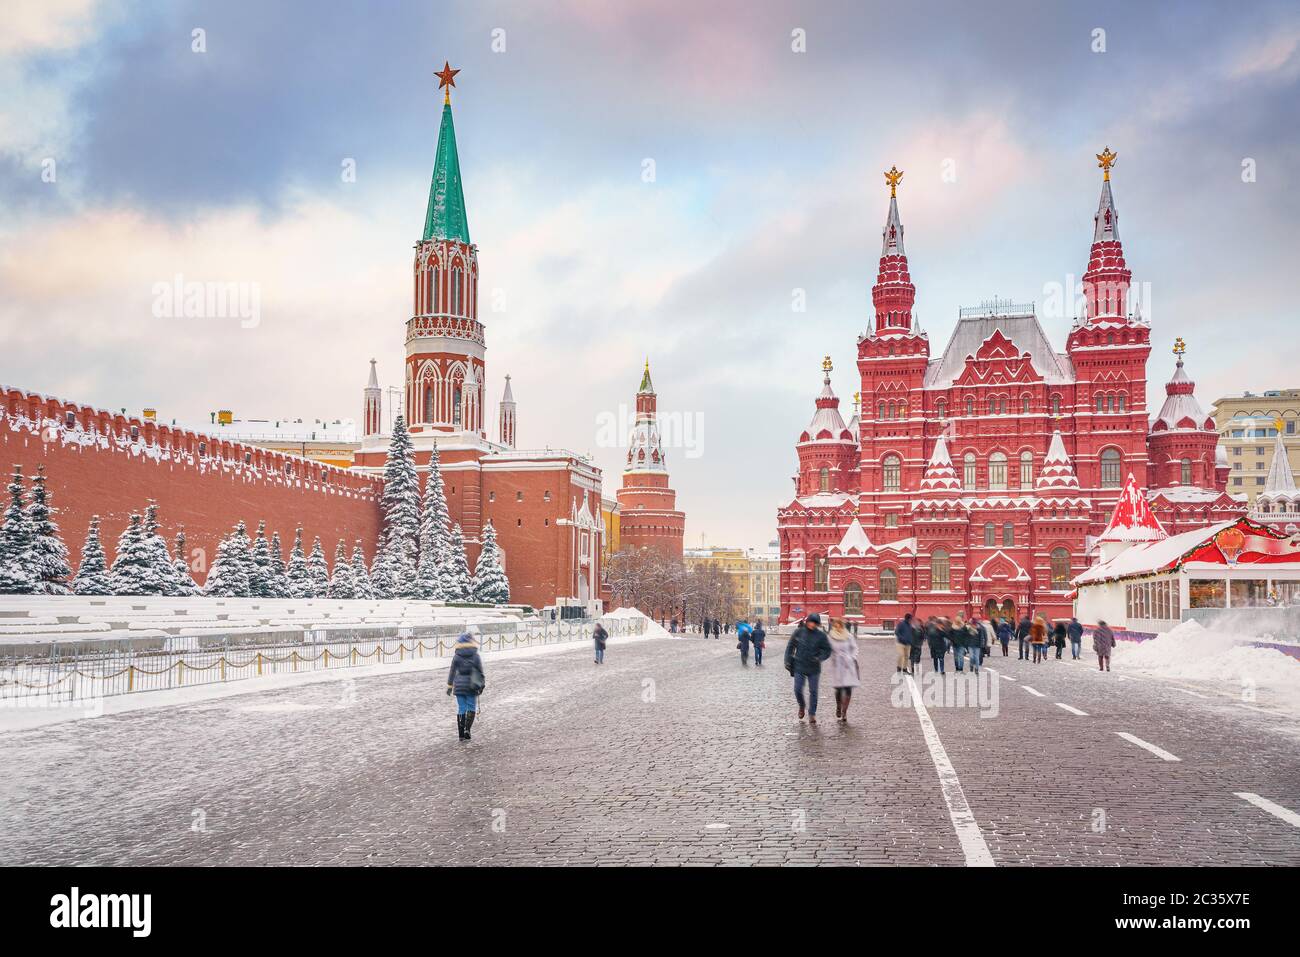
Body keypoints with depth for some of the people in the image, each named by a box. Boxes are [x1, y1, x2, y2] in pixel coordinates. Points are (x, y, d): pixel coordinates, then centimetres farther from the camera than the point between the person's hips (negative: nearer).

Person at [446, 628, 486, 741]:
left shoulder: (456, 657, -2)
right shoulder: (475, 656, -7)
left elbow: (452, 671, 2)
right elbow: (480, 672, -2)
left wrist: (449, 686, 8)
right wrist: (482, 684, 11)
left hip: (459, 686, 2)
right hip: (471, 686, -2)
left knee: (461, 709, 8)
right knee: (472, 707, 9)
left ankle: (461, 734, 9)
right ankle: (467, 729, -8)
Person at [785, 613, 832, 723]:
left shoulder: (821, 635, -3)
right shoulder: (799, 632, -1)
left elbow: (827, 650, 2)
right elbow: (790, 646, 7)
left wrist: (819, 658, -16)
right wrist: (788, 661, 1)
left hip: (814, 668, 0)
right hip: (799, 667, 0)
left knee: (813, 691, 4)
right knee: (798, 690, -1)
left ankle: (812, 714, 16)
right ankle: (802, 705, 29)